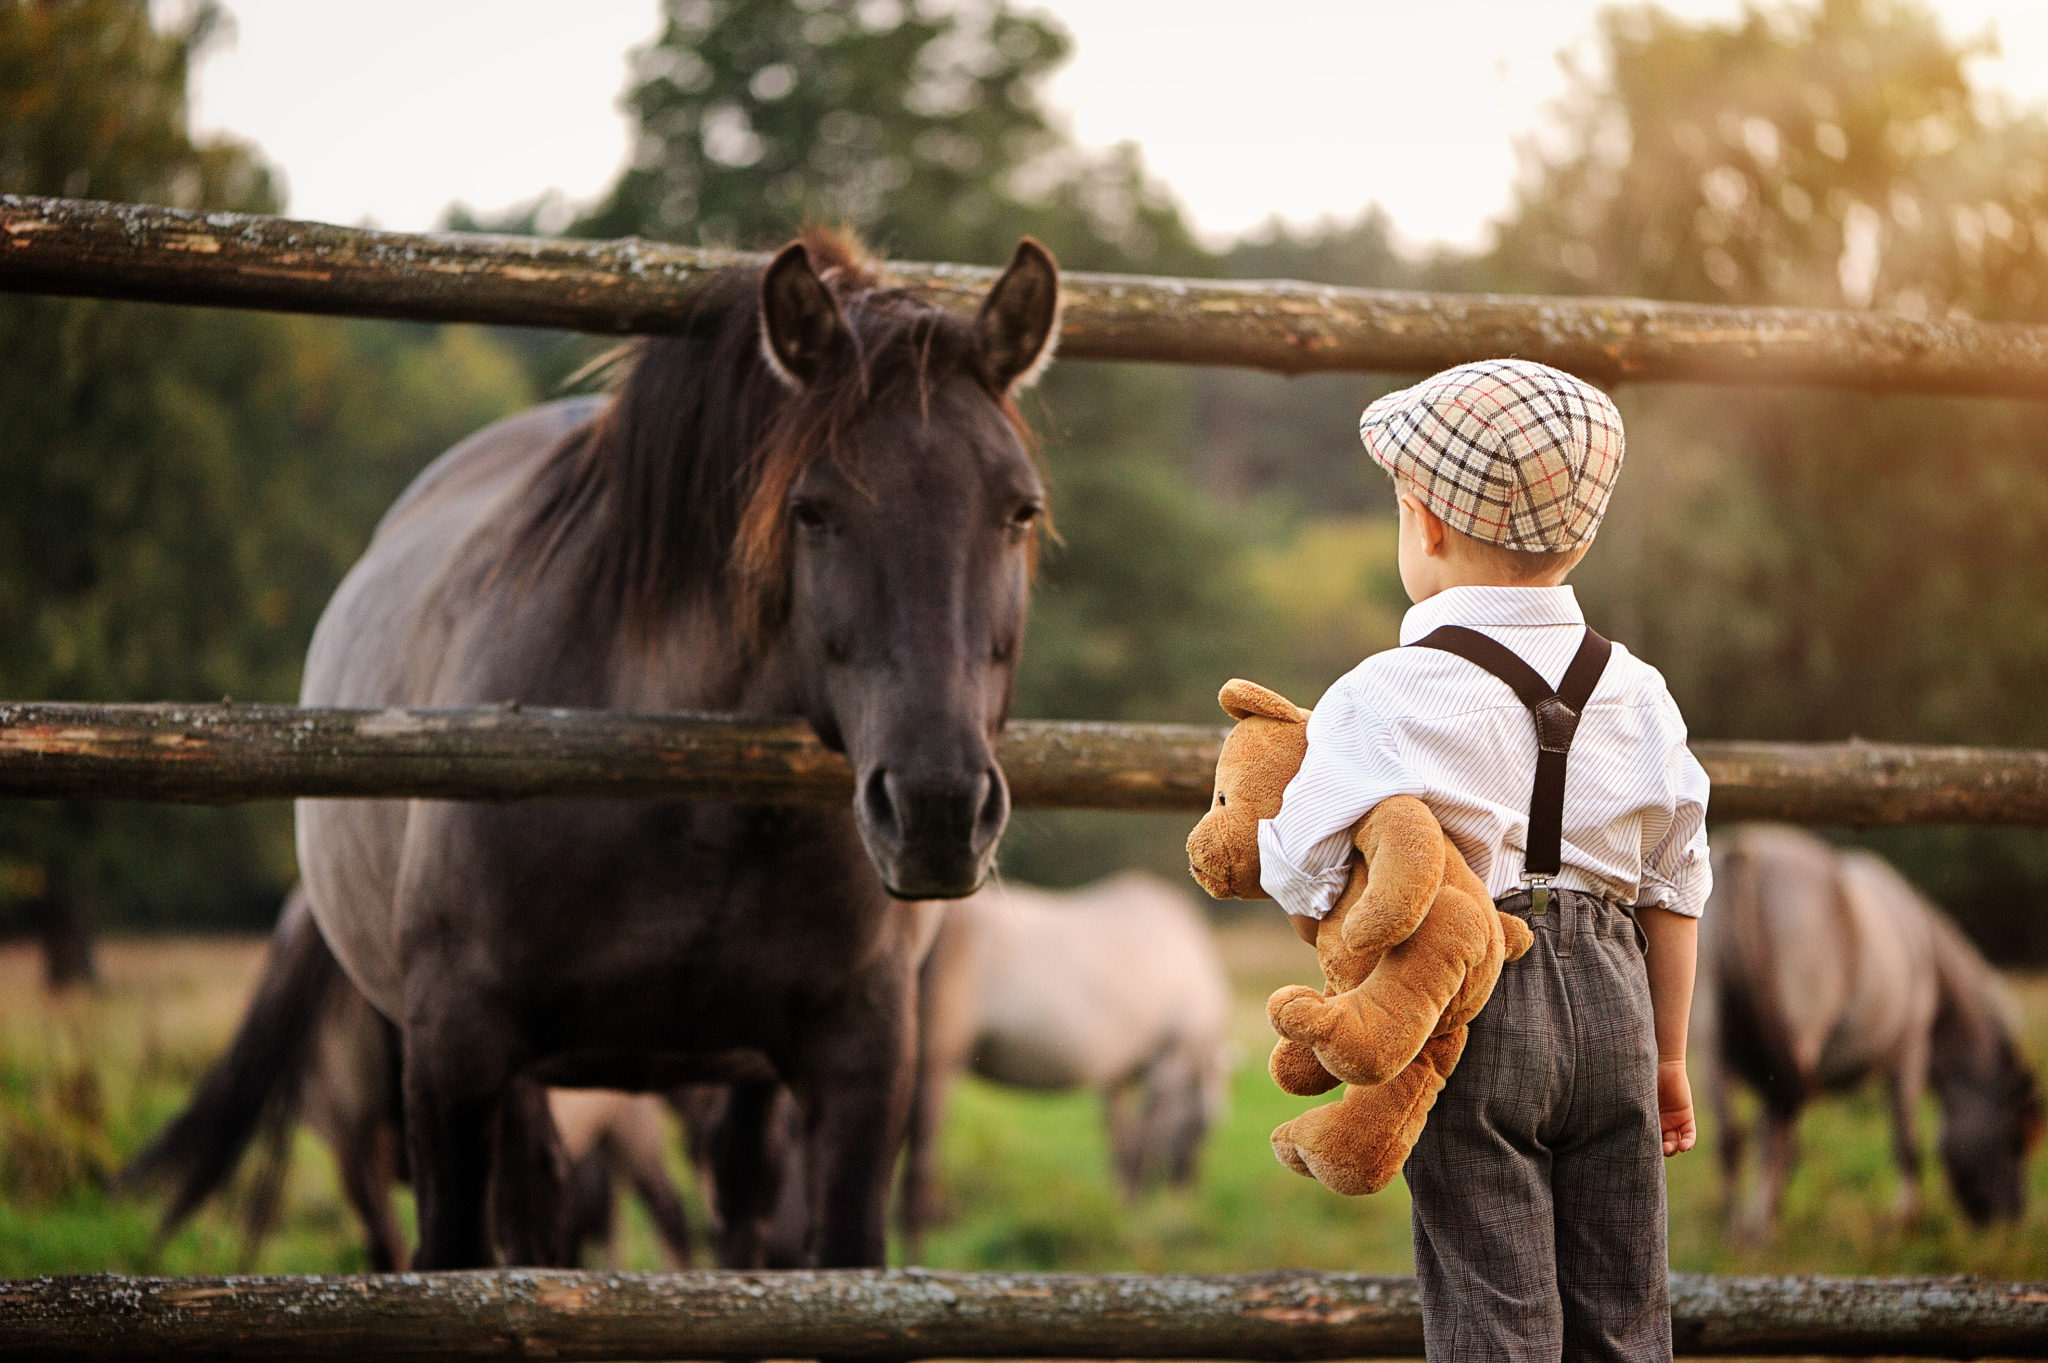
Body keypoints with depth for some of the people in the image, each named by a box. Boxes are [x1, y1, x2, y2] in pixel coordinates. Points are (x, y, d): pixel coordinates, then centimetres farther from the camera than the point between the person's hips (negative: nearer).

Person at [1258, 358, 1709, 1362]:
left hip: (1470, 1014, -5)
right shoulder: (1632, 690, 5)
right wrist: (1667, 1054, 20)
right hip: (1612, 1005, 5)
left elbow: (1310, 884, -16)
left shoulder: (1389, 698, -14)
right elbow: (1673, 888, 10)